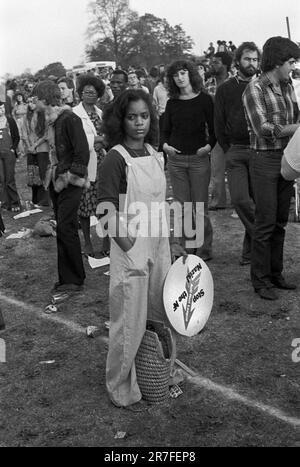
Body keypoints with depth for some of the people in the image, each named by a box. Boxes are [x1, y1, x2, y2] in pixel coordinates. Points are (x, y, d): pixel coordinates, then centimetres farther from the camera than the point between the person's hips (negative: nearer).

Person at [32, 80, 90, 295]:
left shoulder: (69, 119, -15)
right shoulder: (51, 120, 11)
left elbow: (82, 152, -18)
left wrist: (70, 176, -15)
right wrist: (54, 174, 9)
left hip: (70, 182, -8)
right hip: (57, 180, 9)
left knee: (66, 229, -8)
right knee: (63, 230, 11)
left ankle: (75, 280, 4)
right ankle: (67, 278, 19)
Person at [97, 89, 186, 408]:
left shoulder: (153, 154, 8)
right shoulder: (116, 158, -12)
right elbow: (106, 212, -17)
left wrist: (167, 246, 14)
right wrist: (131, 249, -22)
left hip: (158, 245, 7)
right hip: (130, 249, -7)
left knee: (161, 314, 17)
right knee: (130, 322, 2)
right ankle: (121, 390, 21)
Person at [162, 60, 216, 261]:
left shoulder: (204, 99, 1)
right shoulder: (172, 103, 10)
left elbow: (214, 129, 3)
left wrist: (209, 146, -13)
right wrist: (165, 144, -3)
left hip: (199, 158, -3)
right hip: (176, 159, 3)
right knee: (183, 208, 5)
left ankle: (205, 250, 9)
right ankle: (187, 249, 14)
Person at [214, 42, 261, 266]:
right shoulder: (225, 89, 8)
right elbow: (219, 123, 9)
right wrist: (228, 150, 3)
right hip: (235, 151, 0)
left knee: (256, 199, 3)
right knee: (239, 199, -12)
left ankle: (251, 248, 14)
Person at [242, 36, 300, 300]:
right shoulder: (255, 89, -11)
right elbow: (264, 129, -20)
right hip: (265, 159, -7)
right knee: (266, 222, -3)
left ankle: (276, 273, 23)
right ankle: (260, 280, 7)